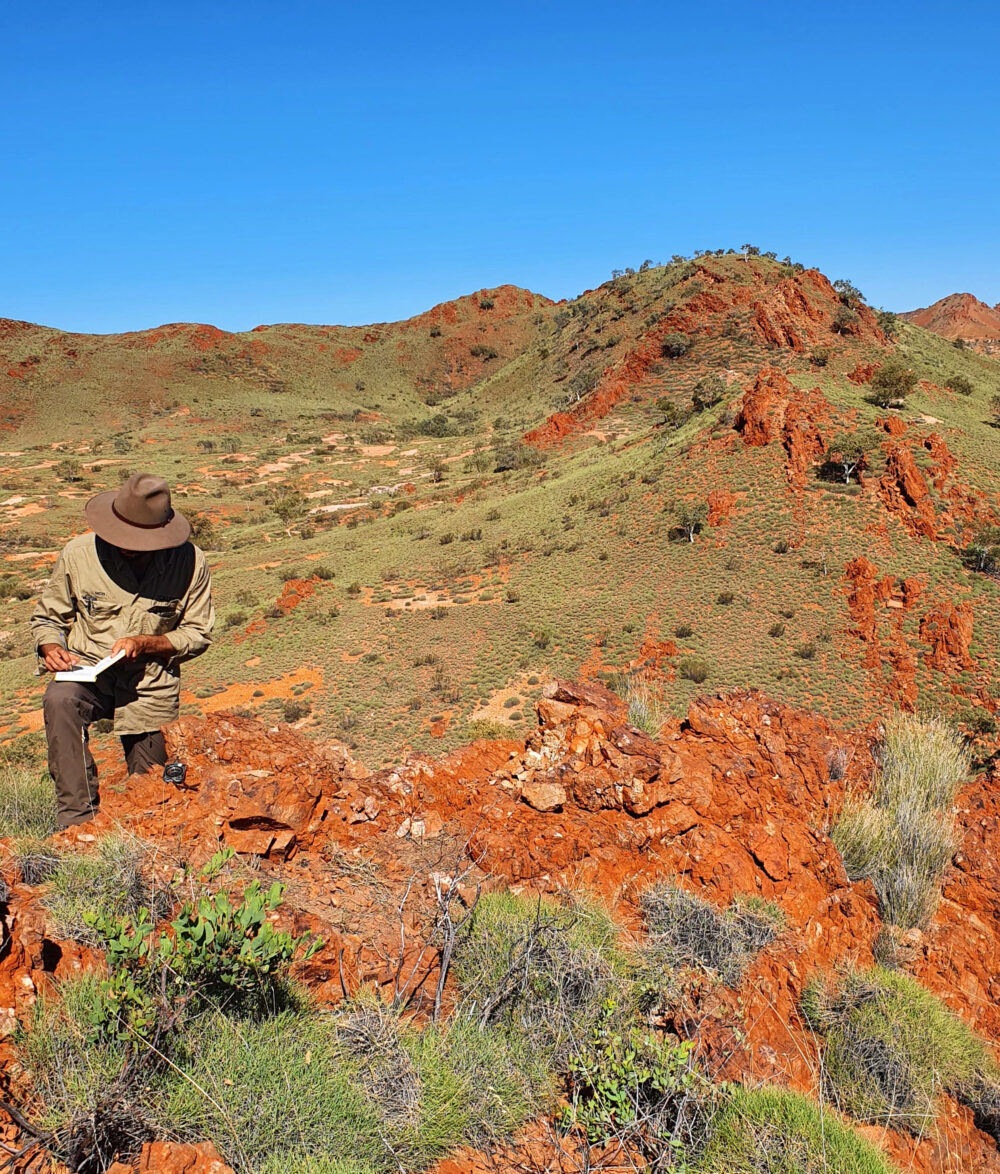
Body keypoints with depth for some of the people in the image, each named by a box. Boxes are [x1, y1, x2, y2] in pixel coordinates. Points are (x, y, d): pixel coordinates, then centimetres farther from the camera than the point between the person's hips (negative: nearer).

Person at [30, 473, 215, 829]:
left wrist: (145, 643, -18)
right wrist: (51, 648, -17)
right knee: (59, 699, -36)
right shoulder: (78, 553, -9)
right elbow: (47, 616, 5)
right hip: (87, 670, 0)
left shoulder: (190, 562, -11)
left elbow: (198, 633, -1)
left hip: (152, 682, 0)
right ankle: (78, 819, -26)